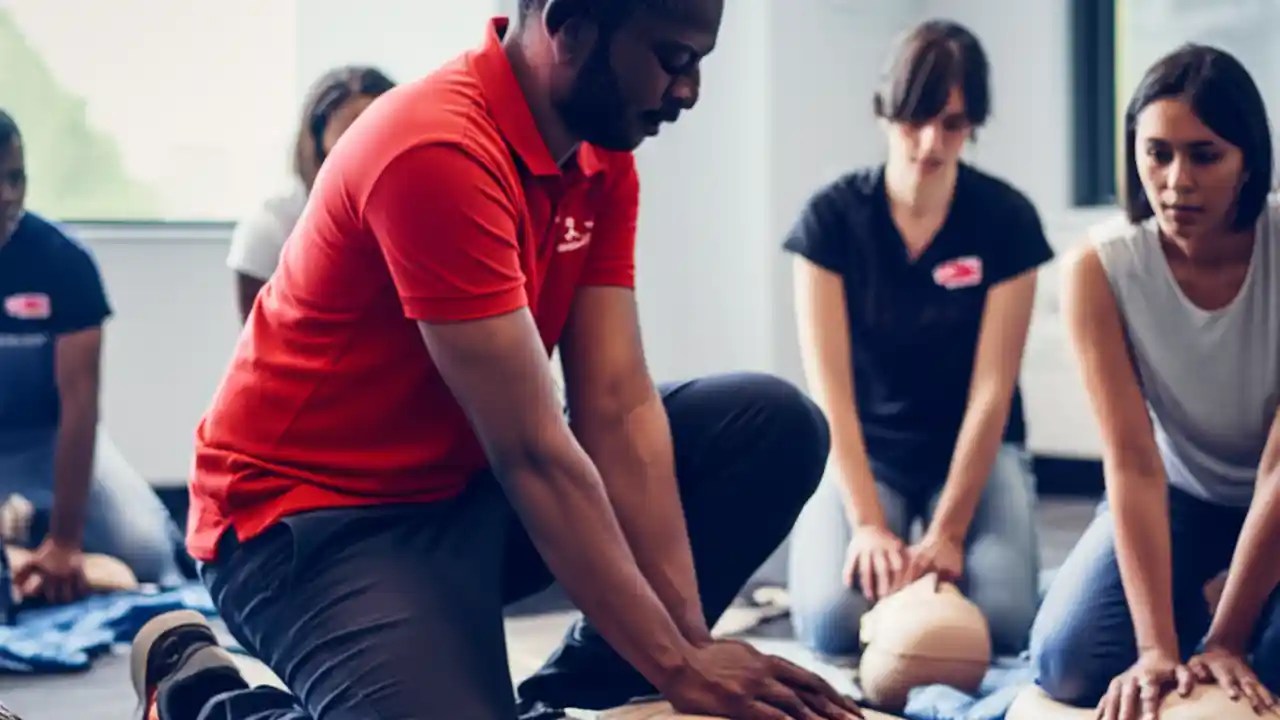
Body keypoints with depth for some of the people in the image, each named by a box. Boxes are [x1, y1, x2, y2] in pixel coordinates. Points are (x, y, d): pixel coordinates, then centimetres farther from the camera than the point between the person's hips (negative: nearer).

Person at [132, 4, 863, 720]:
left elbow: (620, 409, -7)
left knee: (777, 425, -2)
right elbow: (532, 454, -28)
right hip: (318, 516, -8)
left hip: (470, 488, 8)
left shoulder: (603, 157, -1)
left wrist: (687, 636, -15)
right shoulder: (438, 151, -27)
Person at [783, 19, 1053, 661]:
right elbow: (830, 389, -15)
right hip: (864, 450, 0)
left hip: (975, 447, 0)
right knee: (836, 621, -24)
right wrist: (868, 523, -23)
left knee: (1000, 621, -24)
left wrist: (947, 531, -20)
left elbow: (991, 389, -14)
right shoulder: (832, 216, -11)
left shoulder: (1007, 219, -11)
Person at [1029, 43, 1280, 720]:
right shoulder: (1099, 267, -23)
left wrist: (1224, 641, -28)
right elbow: (1134, 463, -28)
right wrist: (1159, 647, -34)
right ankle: (1186, 620, 14)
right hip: (1178, 488, 1)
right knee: (1068, 663, -17)